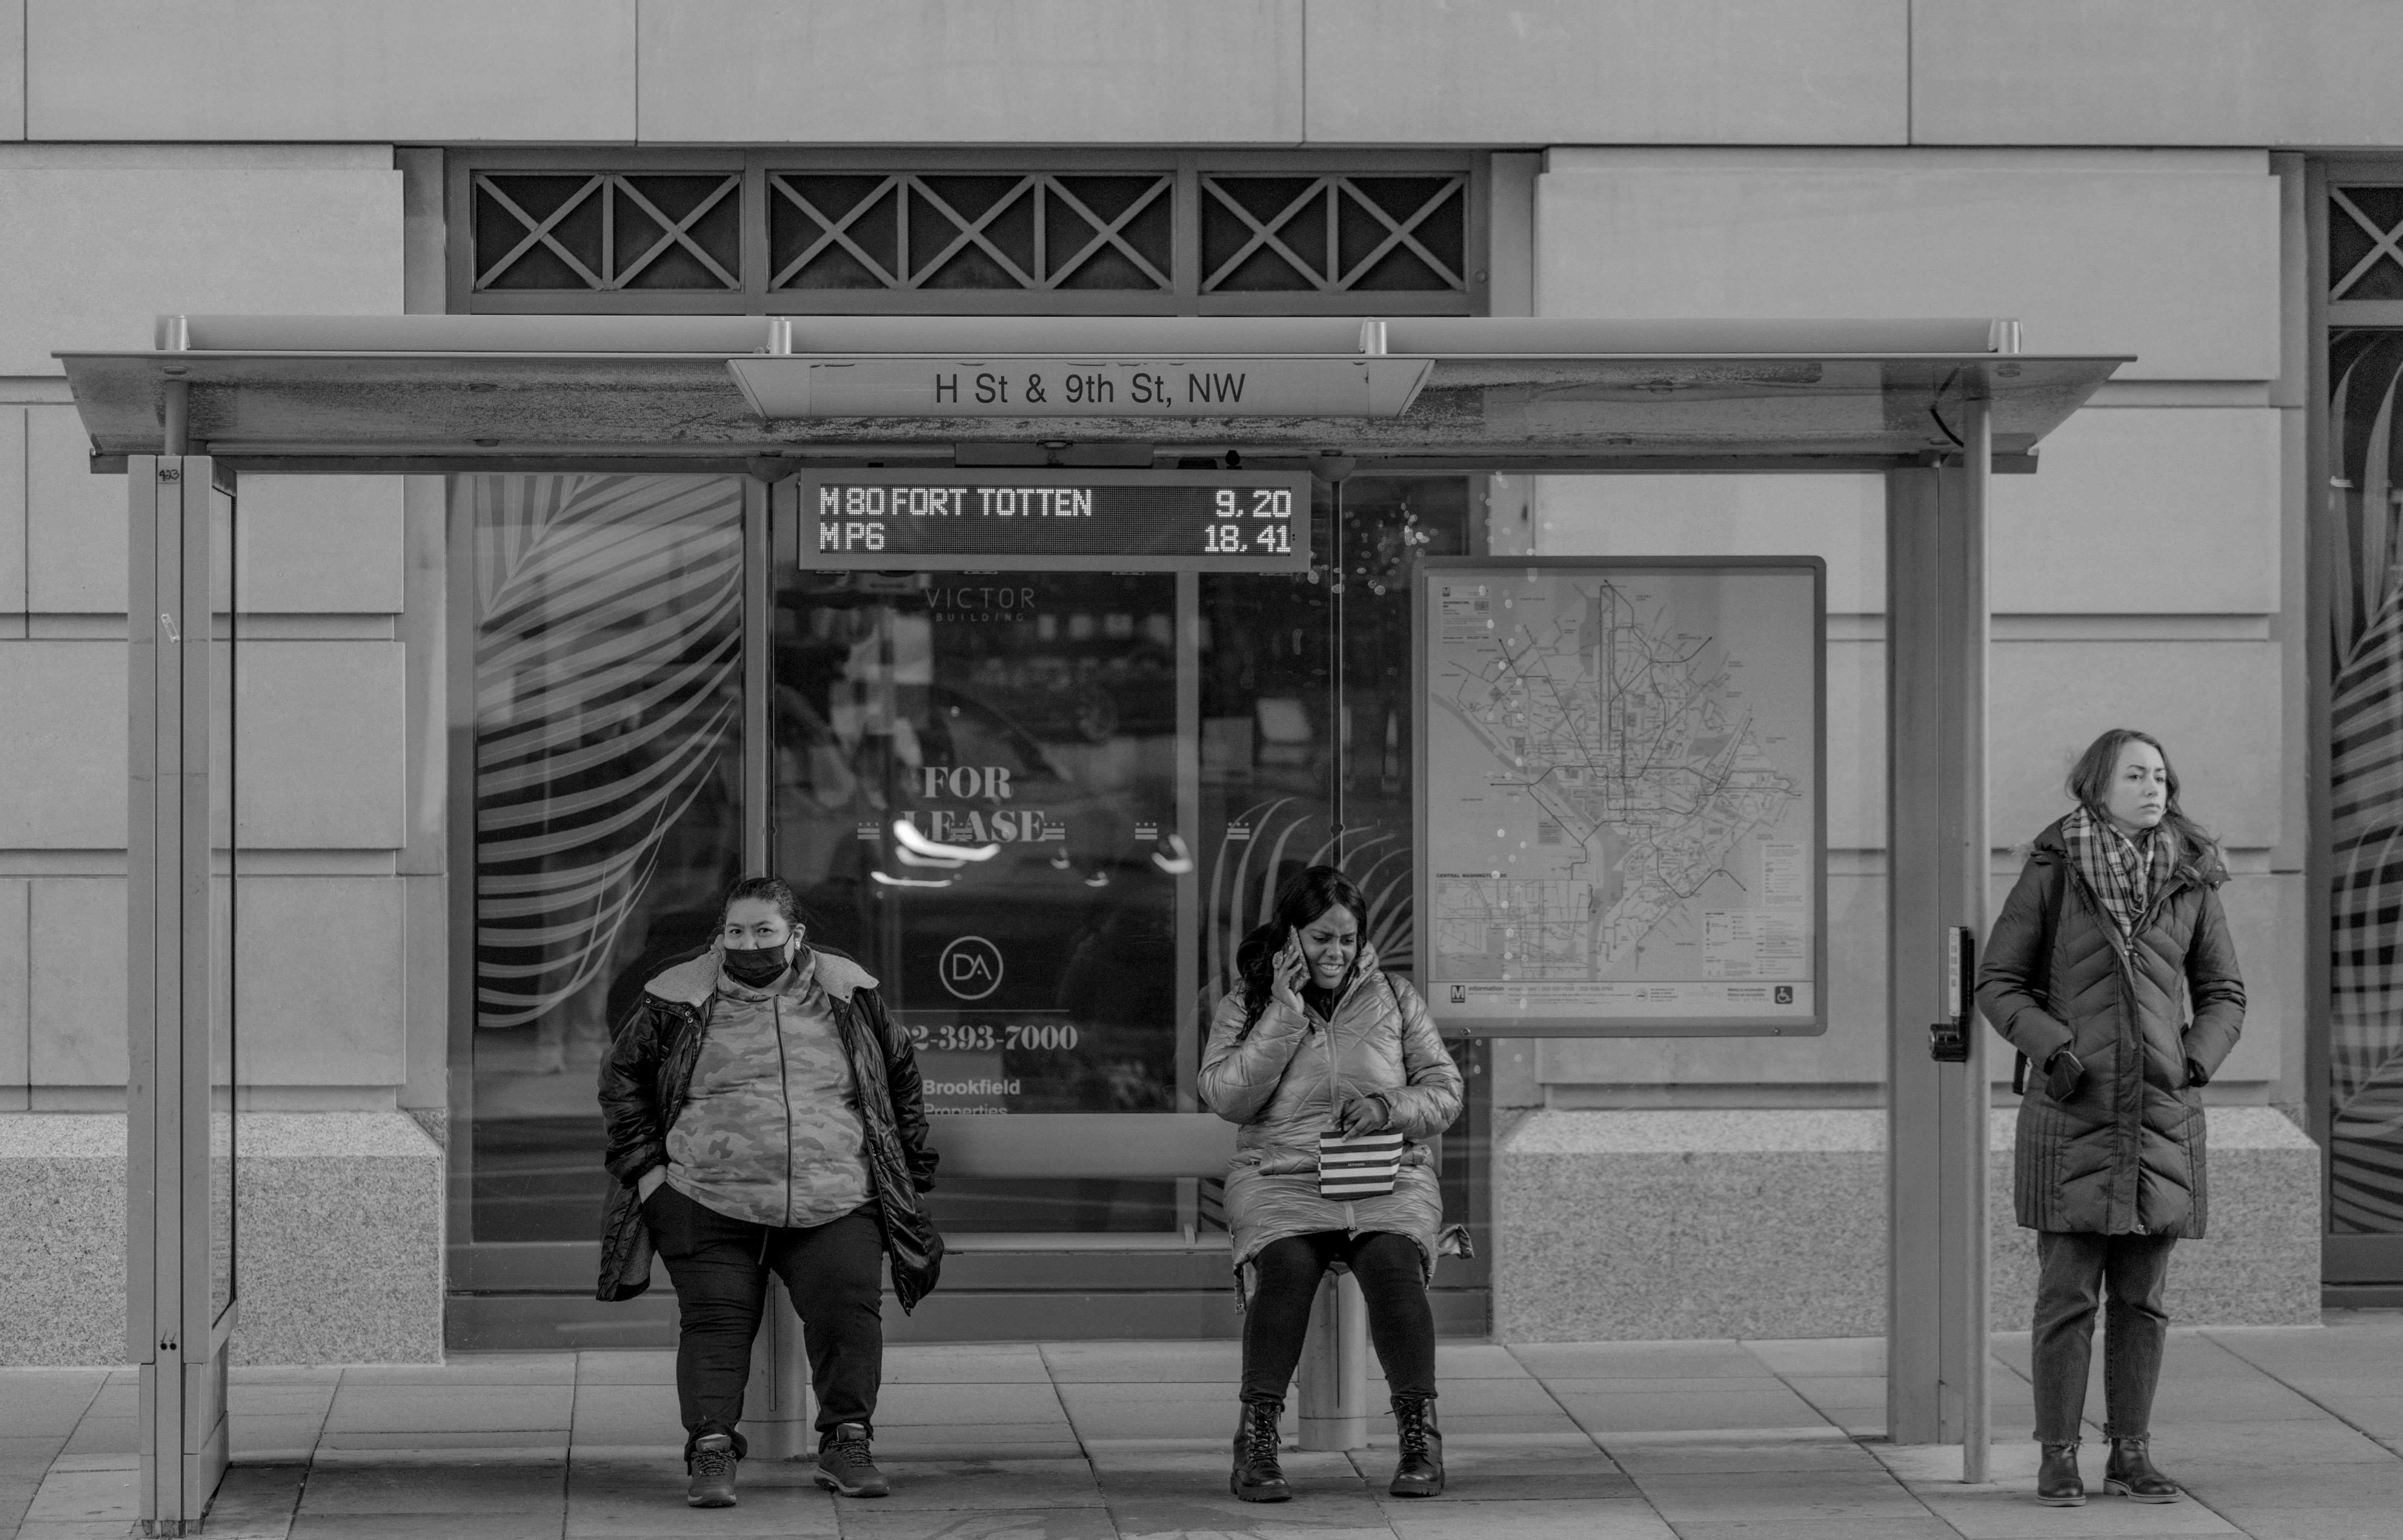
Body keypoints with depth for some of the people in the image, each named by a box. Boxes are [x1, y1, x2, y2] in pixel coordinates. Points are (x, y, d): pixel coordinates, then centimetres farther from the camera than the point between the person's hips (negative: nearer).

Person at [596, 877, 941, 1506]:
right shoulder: (680, 1001, 4)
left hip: (835, 1205, 1)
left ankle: (847, 1443, -1)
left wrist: (908, 1167, 16)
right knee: (715, 1322, -8)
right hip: (710, 1206, -1)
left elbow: (900, 1074, 20)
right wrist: (644, 1166, 3)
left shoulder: (847, 996, 9)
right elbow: (622, 1077, 12)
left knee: (849, 1313, -11)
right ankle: (711, 1452, -6)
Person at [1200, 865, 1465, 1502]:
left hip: (1389, 1175, 1)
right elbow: (1228, 1098, -5)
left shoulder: (1394, 999, 14)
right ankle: (1256, 1445, -27)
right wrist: (1286, 1013, -8)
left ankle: (1420, 1441, -25)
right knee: (1286, 1266, -33)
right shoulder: (1245, 1008, 10)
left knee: (1393, 1263, -32)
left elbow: (1445, 1091, 11)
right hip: (1281, 1179, -1)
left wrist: (1391, 1108, -11)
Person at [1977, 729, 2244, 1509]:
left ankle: (2131, 1454, 14)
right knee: (2069, 1290, -3)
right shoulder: (2053, 870, -4)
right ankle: (2058, 1458, 5)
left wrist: (2196, 1064, -5)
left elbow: (2224, 997, 12)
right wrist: (2053, 1049, -15)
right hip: (2073, 1107, -3)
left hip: (2160, 1112, 3)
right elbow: (1998, 983, -1)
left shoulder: (2191, 881, 4)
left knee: (2142, 1294, 6)